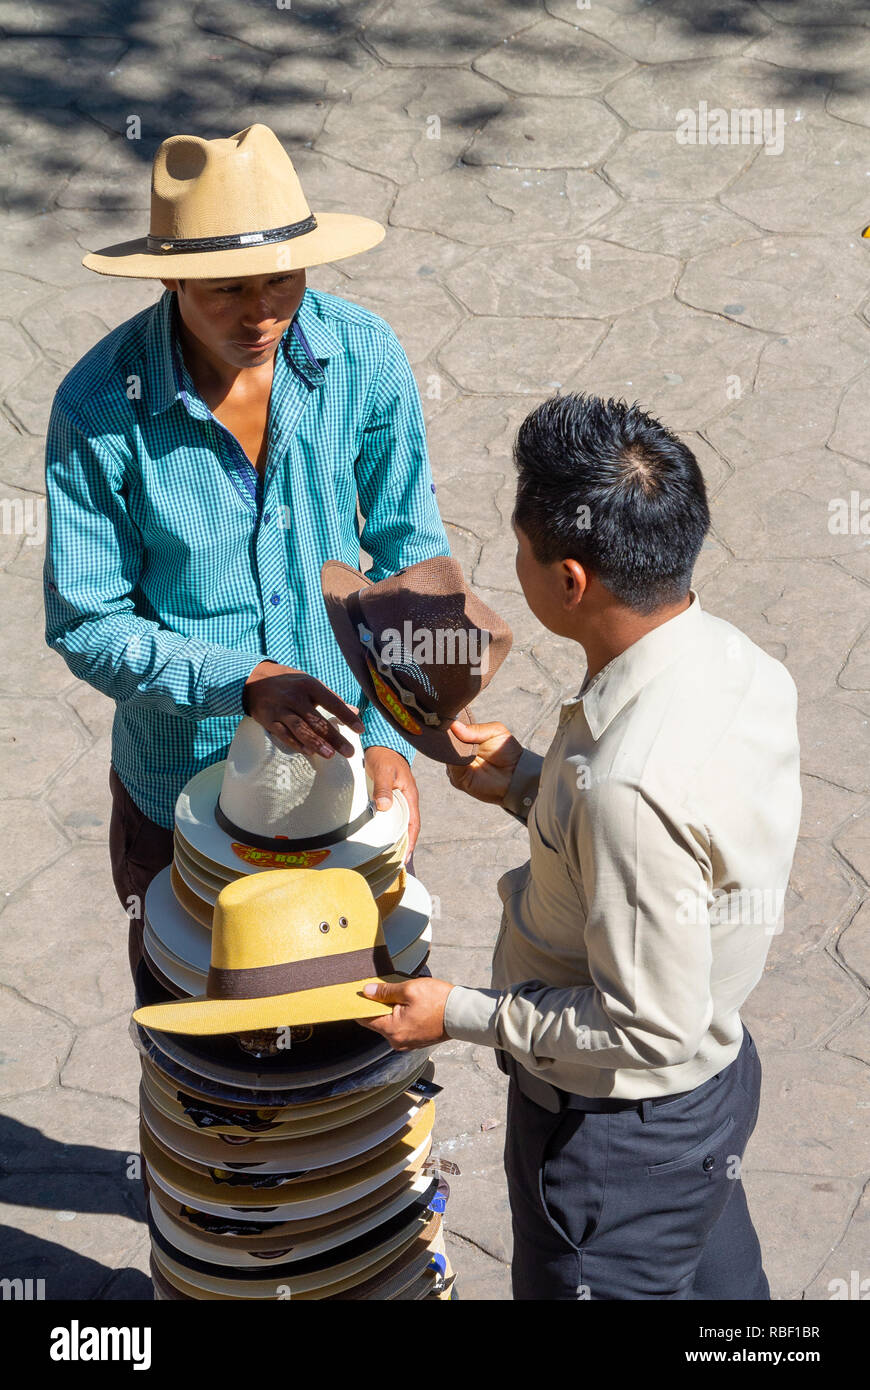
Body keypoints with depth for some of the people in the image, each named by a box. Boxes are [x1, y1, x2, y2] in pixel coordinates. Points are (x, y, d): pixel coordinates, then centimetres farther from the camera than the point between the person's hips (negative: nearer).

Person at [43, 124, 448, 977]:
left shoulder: (364, 356, -15)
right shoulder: (99, 408, -22)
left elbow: (412, 556, -5)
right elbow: (85, 626, -15)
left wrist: (391, 737, -13)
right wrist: (241, 682, -29)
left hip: (344, 760, 2)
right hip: (182, 785, -2)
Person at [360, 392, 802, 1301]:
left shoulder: (630, 788, -37)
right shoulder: (737, 663, -10)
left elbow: (649, 1028, -29)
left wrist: (460, 1014, -18)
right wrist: (529, 784, 0)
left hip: (618, 1135, -8)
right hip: (718, 1073, 8)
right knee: (718, 1281, 28)